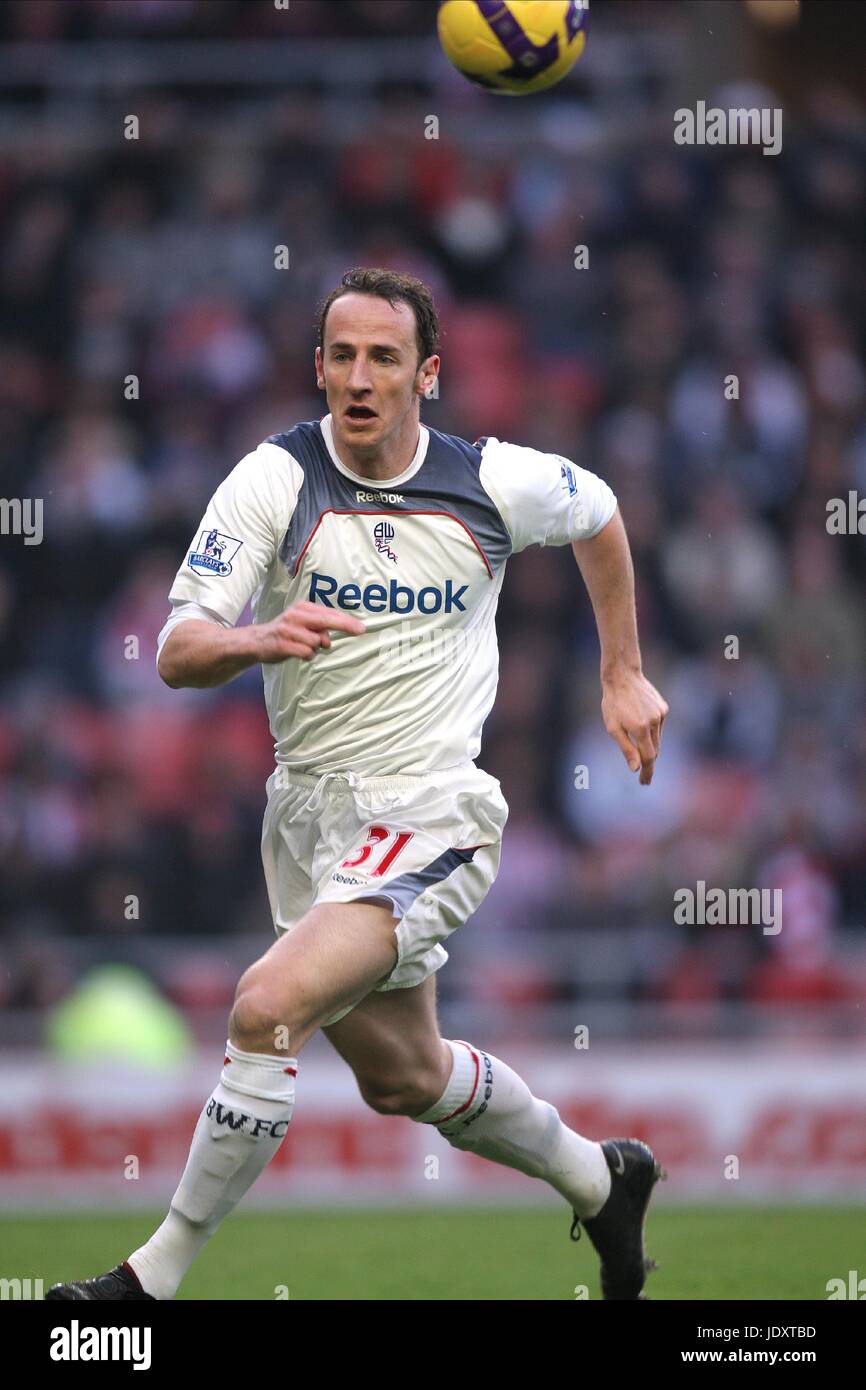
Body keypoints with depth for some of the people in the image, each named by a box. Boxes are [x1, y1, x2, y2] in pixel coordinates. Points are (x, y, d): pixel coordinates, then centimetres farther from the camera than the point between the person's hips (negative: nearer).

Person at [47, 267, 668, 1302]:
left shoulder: (497, 484, -6)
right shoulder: (274, 481, -8)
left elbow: (599, 516, 18)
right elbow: (178, 653, -15)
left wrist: (623, 676, 20)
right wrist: (258, 640, -37)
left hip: (429, 816, -4)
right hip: (308, 815, 4)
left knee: (269, 1007, -24)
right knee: (401, 1077, 19)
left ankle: (158, 1275, -13)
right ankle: (599, 1183, 44)